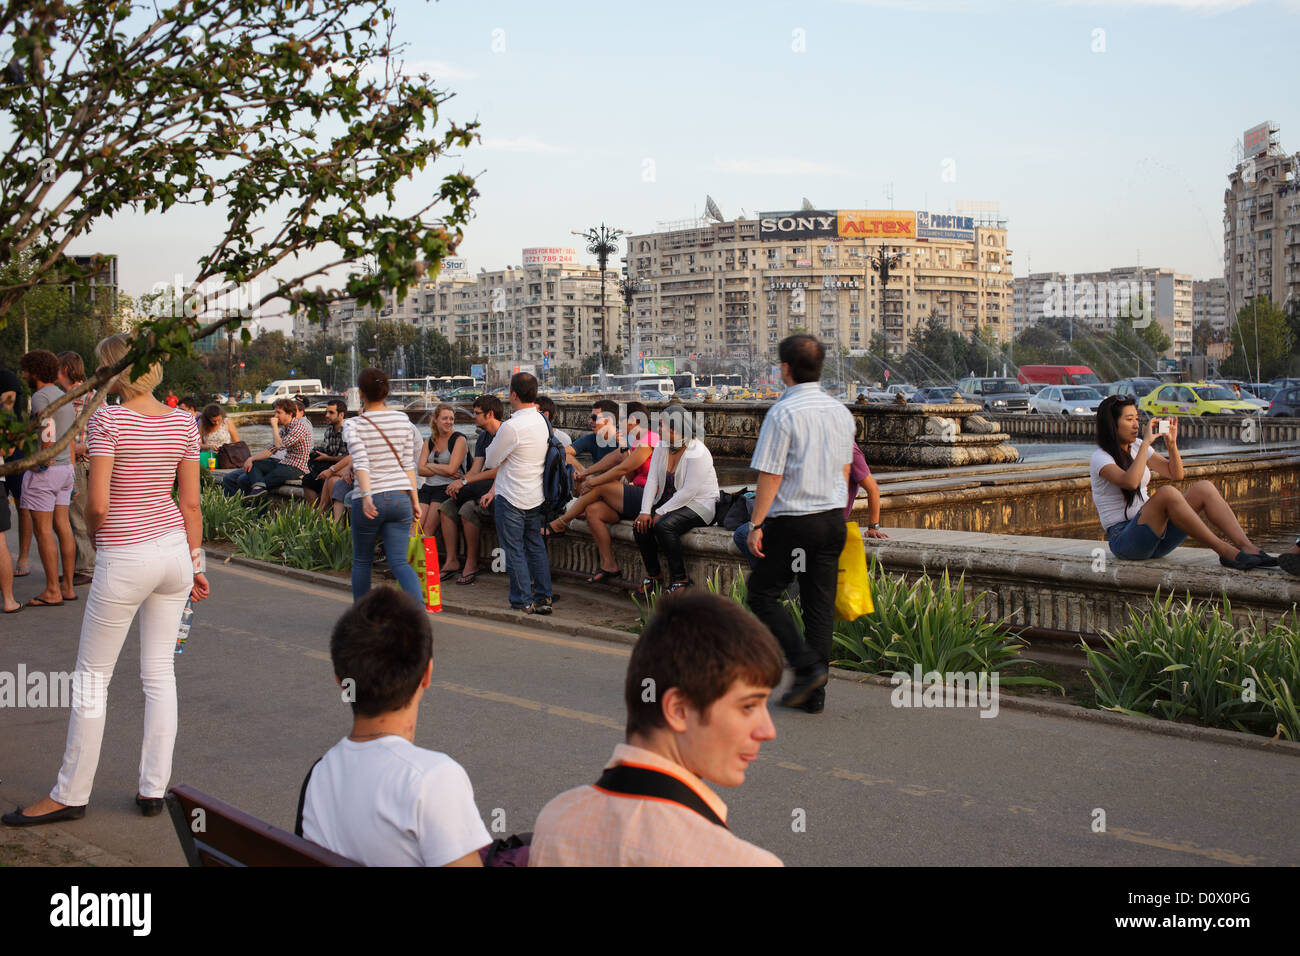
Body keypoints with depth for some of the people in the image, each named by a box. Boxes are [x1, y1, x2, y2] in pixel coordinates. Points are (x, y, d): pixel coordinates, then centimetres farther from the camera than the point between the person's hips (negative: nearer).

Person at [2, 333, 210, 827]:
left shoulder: (108, 419, -13)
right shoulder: (184, 423, 3)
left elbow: (97, 504, -17)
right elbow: (190, 503, 5)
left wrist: (95, 540, 4)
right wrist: (195, 564, 13)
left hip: (124, 558, -5)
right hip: (175, 547, 6)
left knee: (92, 677, 7)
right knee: (159, 672, 11)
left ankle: (70, 794, 16)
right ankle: (153, 790, 15)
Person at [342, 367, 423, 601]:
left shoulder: (353, 425, -5)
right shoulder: (403, 420, 6)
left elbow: (361, 462, -20)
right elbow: (408, 463, 7)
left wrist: (366, 495, -29)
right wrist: (415, 500, 11)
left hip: (370, 500, -3)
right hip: (400, 497, 3)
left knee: (362, 561, 16)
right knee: (399, 562, 1)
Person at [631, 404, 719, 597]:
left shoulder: (698, 454, -18)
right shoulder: (661, 448, 6)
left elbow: (689, 492, -23)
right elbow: (652, 481, 1)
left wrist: (660, 512, -22)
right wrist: (645, 511, -13)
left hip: (699, 505, -7)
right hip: (670, 502, 7)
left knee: (663, 525, -31)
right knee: (641, 525, -17)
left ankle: (680, 580, -19)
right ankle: (652, 575, -2)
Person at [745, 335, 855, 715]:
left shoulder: (783, 413, -13)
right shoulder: (840, 411, 8)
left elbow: (771, 475, -15)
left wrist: (757, 524, -9)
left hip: (793, 521, -7)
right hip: (833, 519, 7)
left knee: (763, 593, 8)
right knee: (820, 603, 9)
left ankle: (807, 665, -4)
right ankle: (815, 693, 11)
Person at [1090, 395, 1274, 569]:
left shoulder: (1136, 447, 14)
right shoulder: (1100, 458, -10)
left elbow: (1175, 474, 14)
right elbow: (1130, 482, -30)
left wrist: (1171, 443, -1)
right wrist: (1146, 443, -23)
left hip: (1154, 535, 8)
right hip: (1123, 541, -8)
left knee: (1204, 488, -11)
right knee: (1167, 493, -33)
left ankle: (1248, 548, -24)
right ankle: (1226, 553, -31)